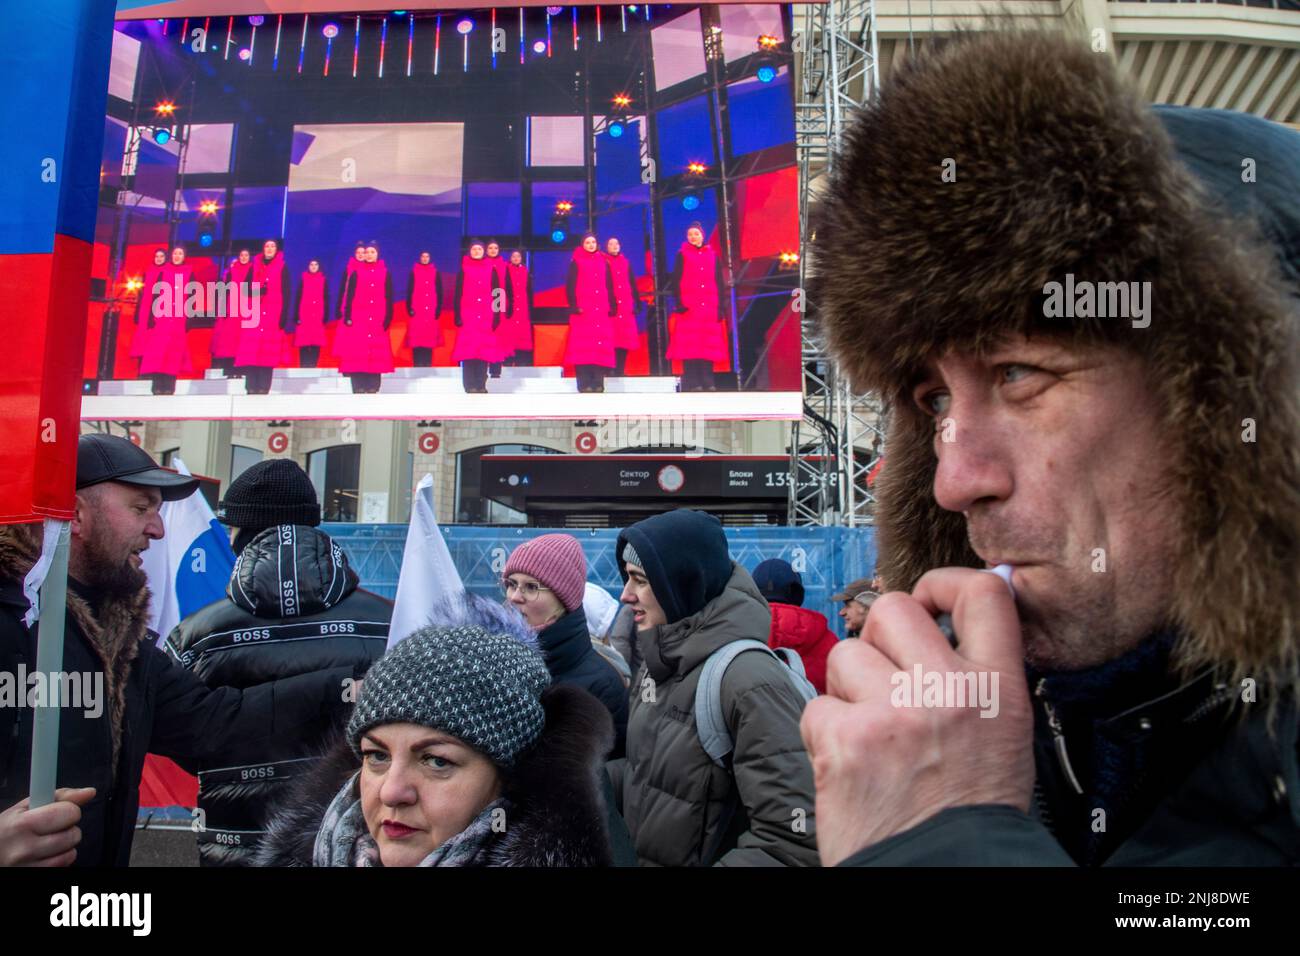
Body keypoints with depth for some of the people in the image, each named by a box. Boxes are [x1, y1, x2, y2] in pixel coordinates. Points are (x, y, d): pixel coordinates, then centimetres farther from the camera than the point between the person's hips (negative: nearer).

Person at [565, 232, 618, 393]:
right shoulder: (576, 262, 6)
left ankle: (598, 383, -2)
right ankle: (584, 383, -9)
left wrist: (612, 306, 8)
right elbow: (570, 285, -1)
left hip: (602, 311, 4)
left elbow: (610, 286, 17)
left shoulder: (604, 262, 16)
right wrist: (574, 305, -11)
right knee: (582, 346, -8)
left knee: (601, 346, -3)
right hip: (582, 311, -3)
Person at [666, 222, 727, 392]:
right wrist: (678, 303, -11)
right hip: (689, 309, -3)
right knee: (690, 345, -7)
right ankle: (692, 383, -7)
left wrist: (721, 306, 4)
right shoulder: (682, 255, 7)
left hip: (710, 309, 3)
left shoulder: (713, 256, 14)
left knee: (709, 345, 0)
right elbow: (675, 281, 1)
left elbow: (719, 283, 13)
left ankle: (707, 383, 3)